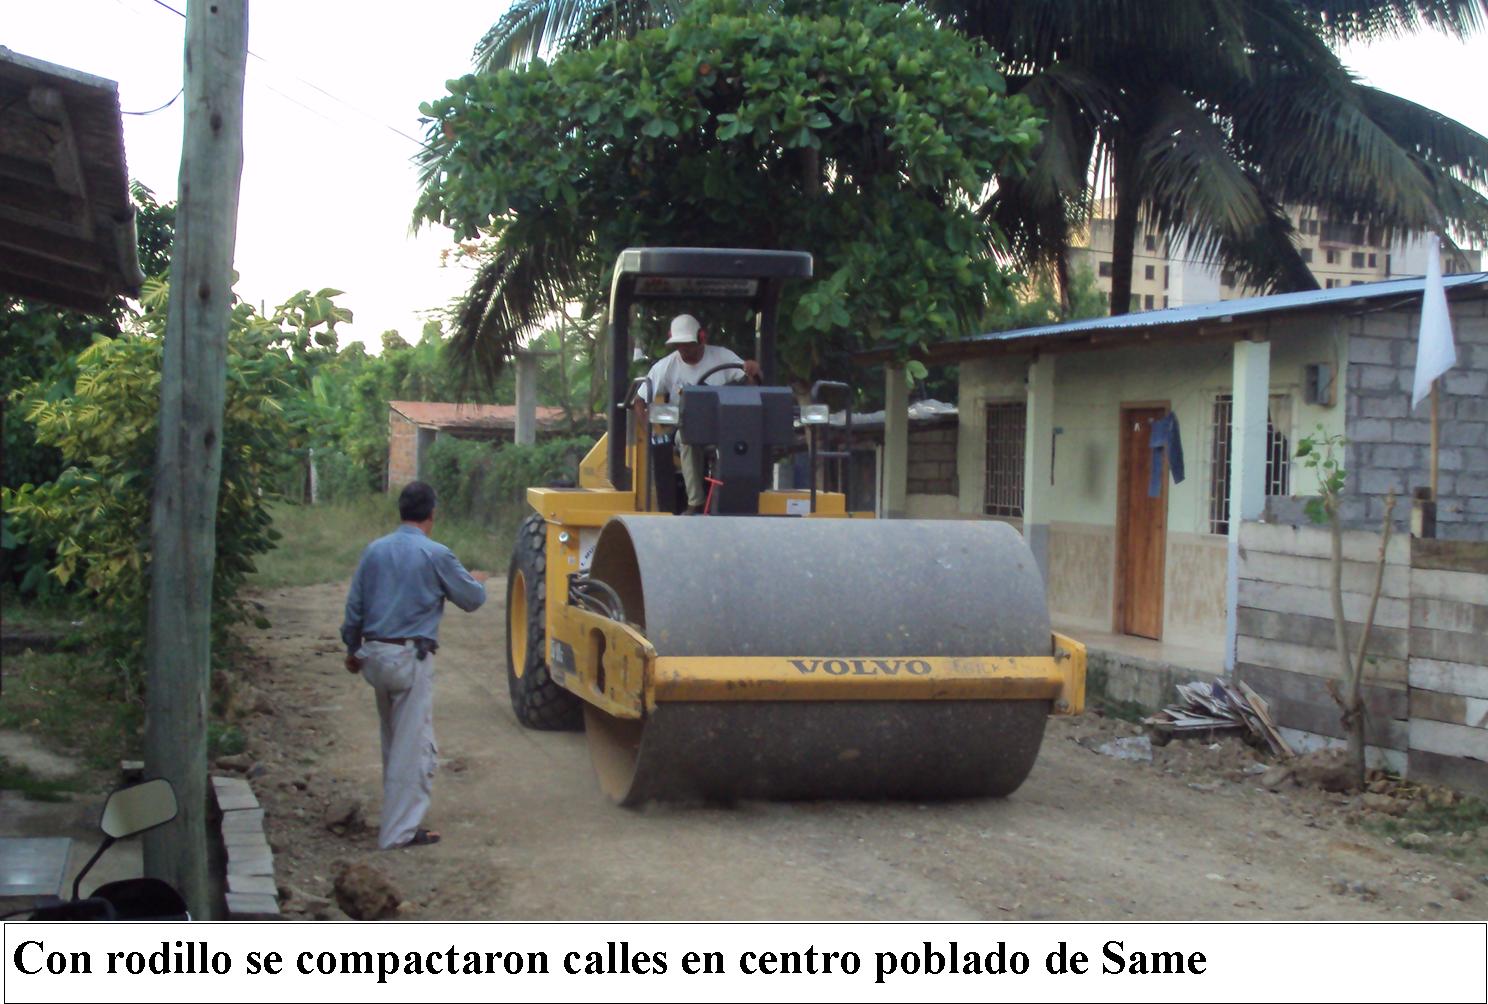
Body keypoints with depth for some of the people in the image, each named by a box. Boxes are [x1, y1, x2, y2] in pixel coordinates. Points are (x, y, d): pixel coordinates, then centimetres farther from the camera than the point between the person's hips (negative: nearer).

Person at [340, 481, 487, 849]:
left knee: (393, 740, 19)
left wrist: (352, 648, 24)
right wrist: (477, 581, 25)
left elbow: (354, 606, 10)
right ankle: (400, 830, -1)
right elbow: (472, 599, 2)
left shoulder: (374, 550, 5)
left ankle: (397, 815, 29)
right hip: (411, 657, -6)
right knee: (413, 744, -1)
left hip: (374, 654, 6)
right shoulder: (436, 555, -10)